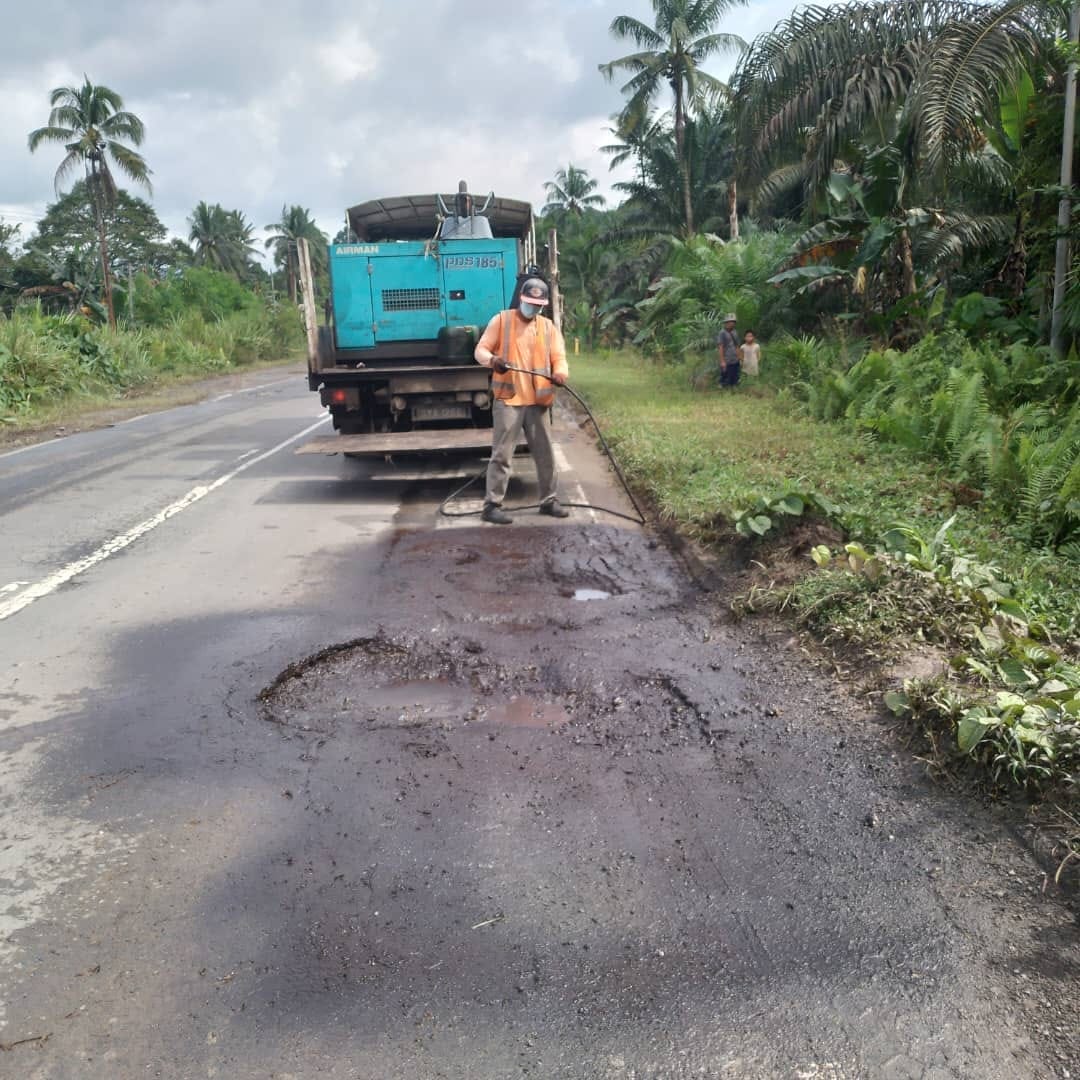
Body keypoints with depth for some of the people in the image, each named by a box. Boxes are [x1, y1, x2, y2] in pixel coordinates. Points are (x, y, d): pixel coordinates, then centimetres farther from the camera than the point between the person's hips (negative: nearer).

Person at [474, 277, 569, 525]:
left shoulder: (548, 327, 12)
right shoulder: (501, 320, 2)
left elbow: (559, 358, 7)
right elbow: (480, 350, 0)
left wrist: (559, 373, -18)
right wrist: (493, 360, -24)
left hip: (538, 402, 4)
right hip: (508, 400, -4)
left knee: (545, 453, 11)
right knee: (502, 454, -5)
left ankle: (549, 500, 23)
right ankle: (492, 505, -1)